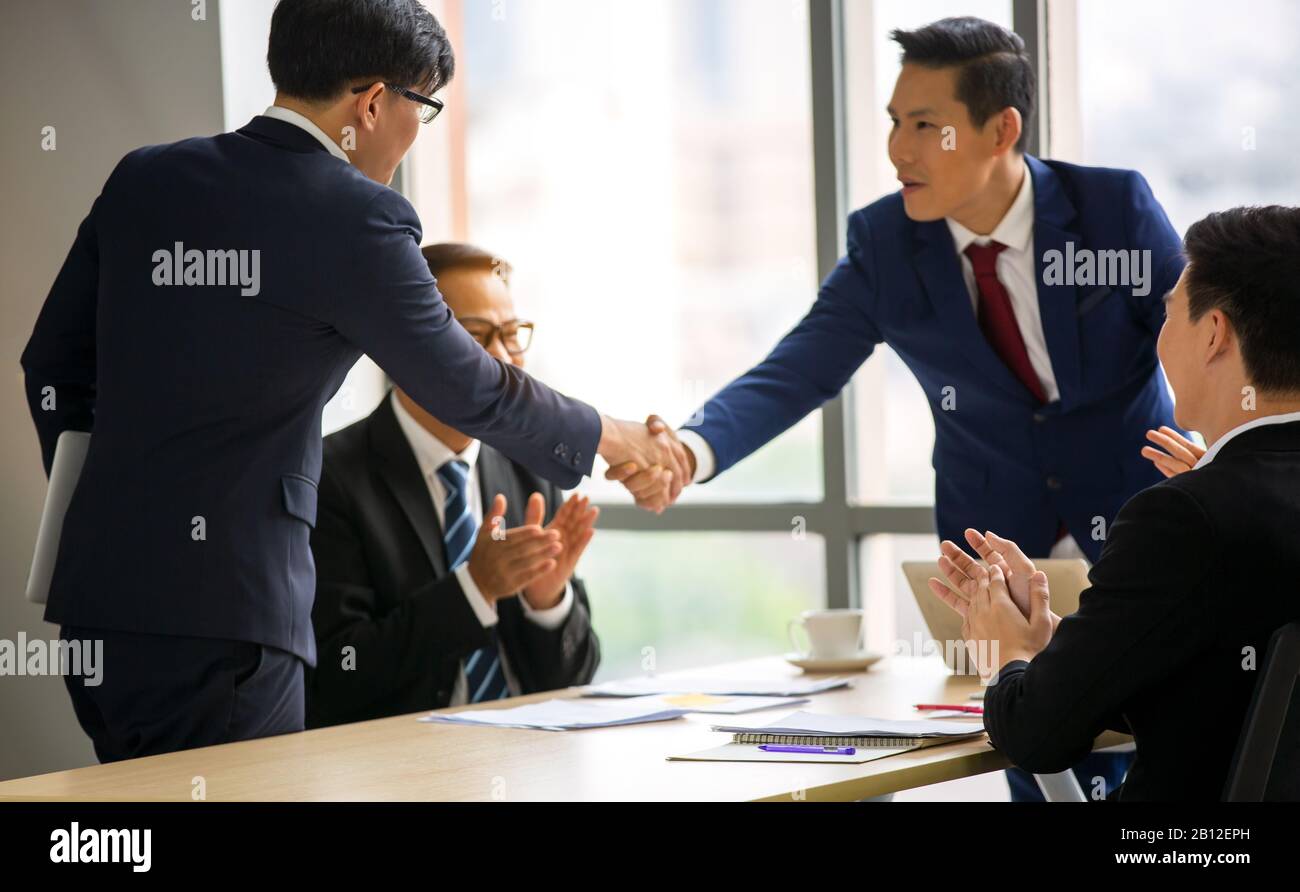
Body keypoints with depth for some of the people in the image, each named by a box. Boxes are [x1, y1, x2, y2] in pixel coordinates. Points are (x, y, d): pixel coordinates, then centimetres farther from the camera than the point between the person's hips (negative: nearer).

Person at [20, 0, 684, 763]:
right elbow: (466, 387, -1)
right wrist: (614, 440, 15)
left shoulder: (143, 179, 9)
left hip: (97, 596, 7)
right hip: (220, 620, -7)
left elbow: (54, 363, 15)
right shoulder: (355, 218, -10)